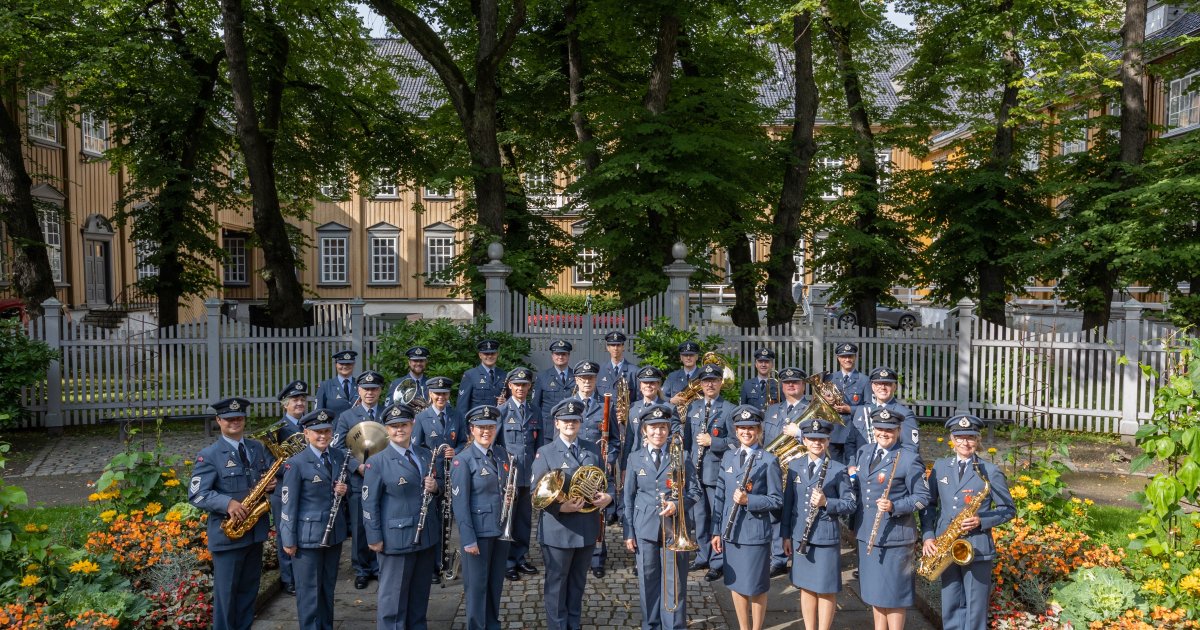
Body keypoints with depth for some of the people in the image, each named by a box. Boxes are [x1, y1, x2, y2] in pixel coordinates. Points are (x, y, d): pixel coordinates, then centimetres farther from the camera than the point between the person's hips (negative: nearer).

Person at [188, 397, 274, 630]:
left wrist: (273, 484, -8)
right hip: (227, 534, -5)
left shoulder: (259, 448, 8)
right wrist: (228, 503, -27)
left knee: (249, 590, 16)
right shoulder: (209, 455, -8)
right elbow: (196, 494, -13)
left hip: (255, 531, 5)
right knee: (226, 593, 4)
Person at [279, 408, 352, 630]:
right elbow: (289, 504, -11)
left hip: (334, 533, 5)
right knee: (309, 590, 6)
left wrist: (345, 490, -10)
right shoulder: (296, 463, -13)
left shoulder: (340, 457, 3)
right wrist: (289, 540, -11)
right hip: (308, 536, -5)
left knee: (328, 588, 18)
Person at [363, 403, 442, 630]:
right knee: (393, 594, 5)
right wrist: (375, 537, -12)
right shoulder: (377, 462, -9)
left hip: (427, 535, 5)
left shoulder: (426, 455, 7)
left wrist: (435, 487, -6)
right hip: (397, 538, -5)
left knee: (421, 591, 16)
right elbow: (369, 503, -9)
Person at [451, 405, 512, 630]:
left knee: (496, 582, 17)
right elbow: (460, 503, -15)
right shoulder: (463, 460, -12)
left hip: (501, 528, 6)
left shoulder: (502, 453, 6)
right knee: (476, 584, 5)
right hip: (478, 531, -6)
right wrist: (468, 539, -17)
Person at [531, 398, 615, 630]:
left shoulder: (593, 449, 7)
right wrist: (561, 507, -26)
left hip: (587, 528, 4)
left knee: (578, 583, 18)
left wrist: (607, 496, -11)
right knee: (556, 584, 8)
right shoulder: (545, 453, -7)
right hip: (558, 530, -4)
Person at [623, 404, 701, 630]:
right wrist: (628, 533, 2)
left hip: (675, 529, -1)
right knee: (648, 584, 9)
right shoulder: (635, 458, 5)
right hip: (644, 530, 1)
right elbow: (628, 498, 6)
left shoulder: (681, 456, 3)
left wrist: (677, 505, -17)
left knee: (675, 583, 2)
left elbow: (695, 492, 2)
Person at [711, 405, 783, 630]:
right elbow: (720, 496, 9)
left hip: (756, 532, -5)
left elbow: (777, 500, -9)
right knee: (735, 584, 15)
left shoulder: (769, 461, -8)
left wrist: (748, 500, -23)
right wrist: (717, 531, 6)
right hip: (731, 532, 5)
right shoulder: (728, 457, 6)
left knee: (756, 588, 6)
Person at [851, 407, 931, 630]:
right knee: (874, 591, 17)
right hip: (866, 534, 6)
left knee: (893, 594, 3)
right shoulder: (863, 452, 9)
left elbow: (922, 497, -11)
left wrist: (894, 507, -24)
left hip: (894, 536, -6)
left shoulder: (909, 459, -11)